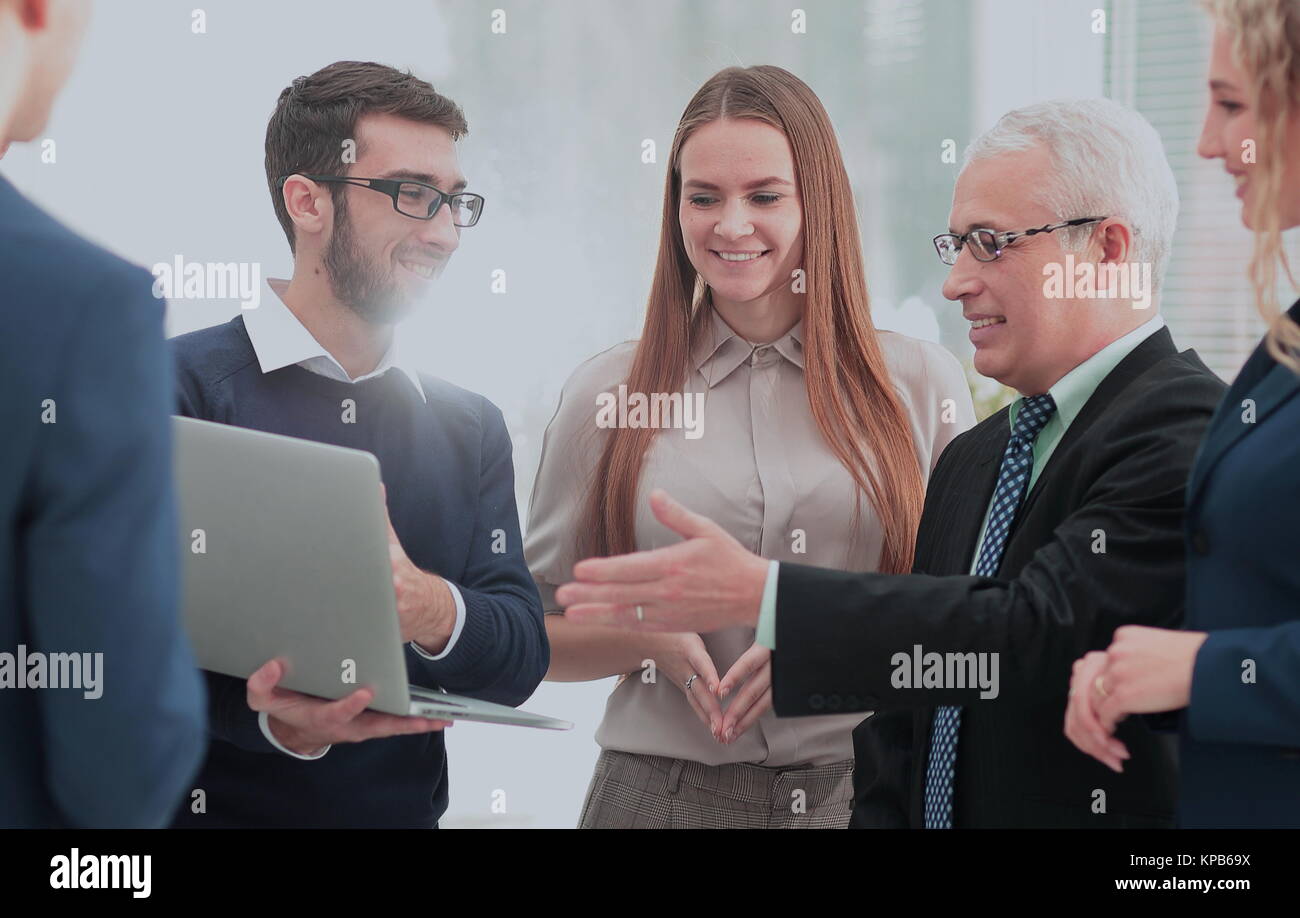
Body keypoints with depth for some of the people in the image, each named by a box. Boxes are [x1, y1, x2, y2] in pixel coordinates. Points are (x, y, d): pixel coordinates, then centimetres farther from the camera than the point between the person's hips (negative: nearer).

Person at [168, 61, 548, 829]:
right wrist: (273, 721, -28)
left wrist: (431, 609, -17)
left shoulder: (471, 428, 11)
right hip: (213, 802, -4)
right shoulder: (181, 387, -5)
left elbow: (522, 660, 2)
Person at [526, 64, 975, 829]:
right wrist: (654, 636, -13)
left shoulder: (923, 385, 1)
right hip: (662, 791, 0)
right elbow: (538, 636, 6)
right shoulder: (608, 392, 2)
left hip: (875, 791, 0)